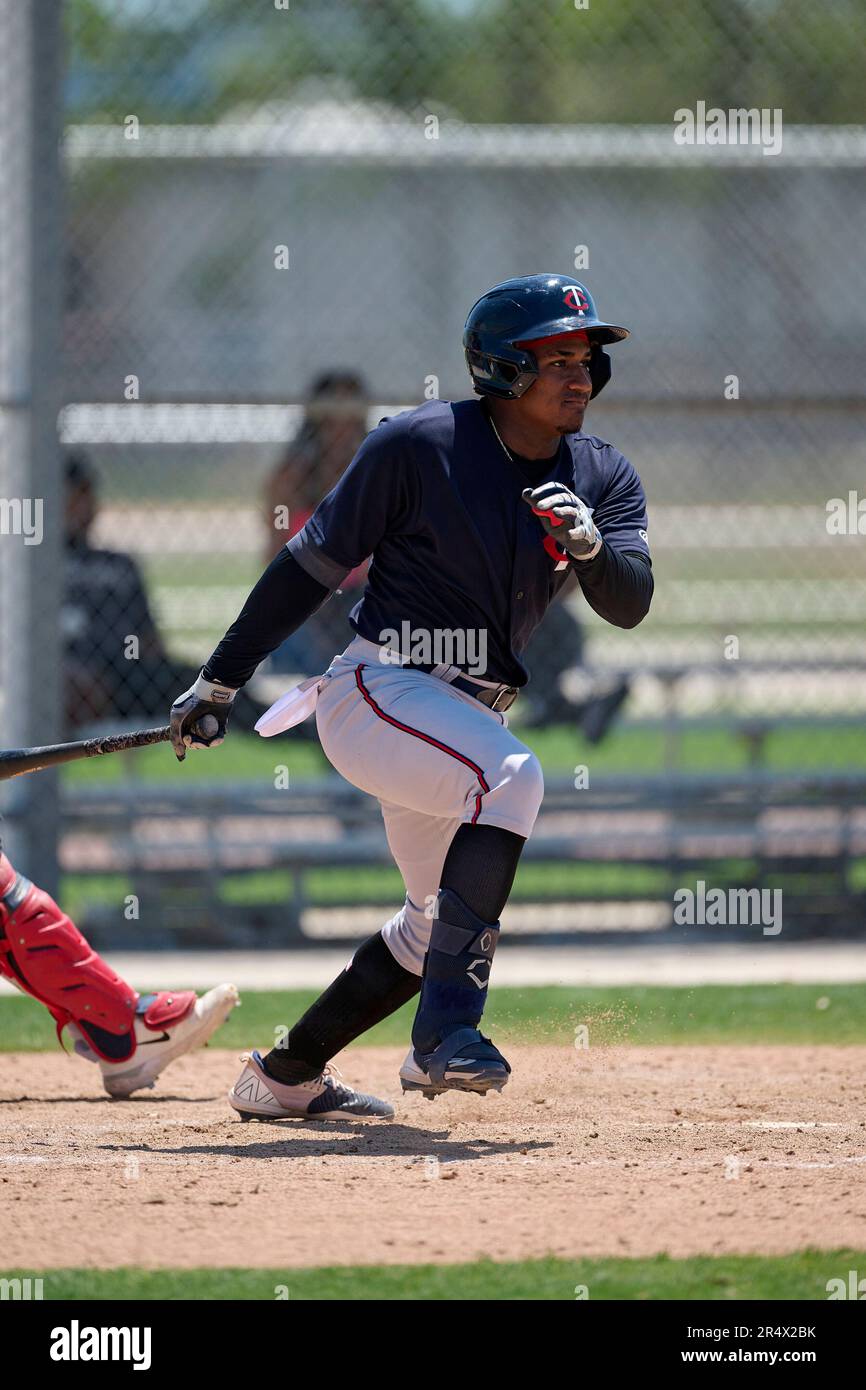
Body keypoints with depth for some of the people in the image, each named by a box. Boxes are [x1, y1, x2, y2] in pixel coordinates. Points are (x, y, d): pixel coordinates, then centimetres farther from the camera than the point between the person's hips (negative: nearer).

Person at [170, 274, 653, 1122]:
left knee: (444, 922, 15)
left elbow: (628, 605, -9)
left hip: (468, 714, 8)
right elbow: (312, 565, -5)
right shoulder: (418, 445, -12)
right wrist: (220, 682, -2)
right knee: (509, 776, -33)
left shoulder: (603, 478, 4)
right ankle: (446, 1029, -34)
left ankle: (284, 1075, 32)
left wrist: (588, 542, -31)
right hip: (375, 692, -8)